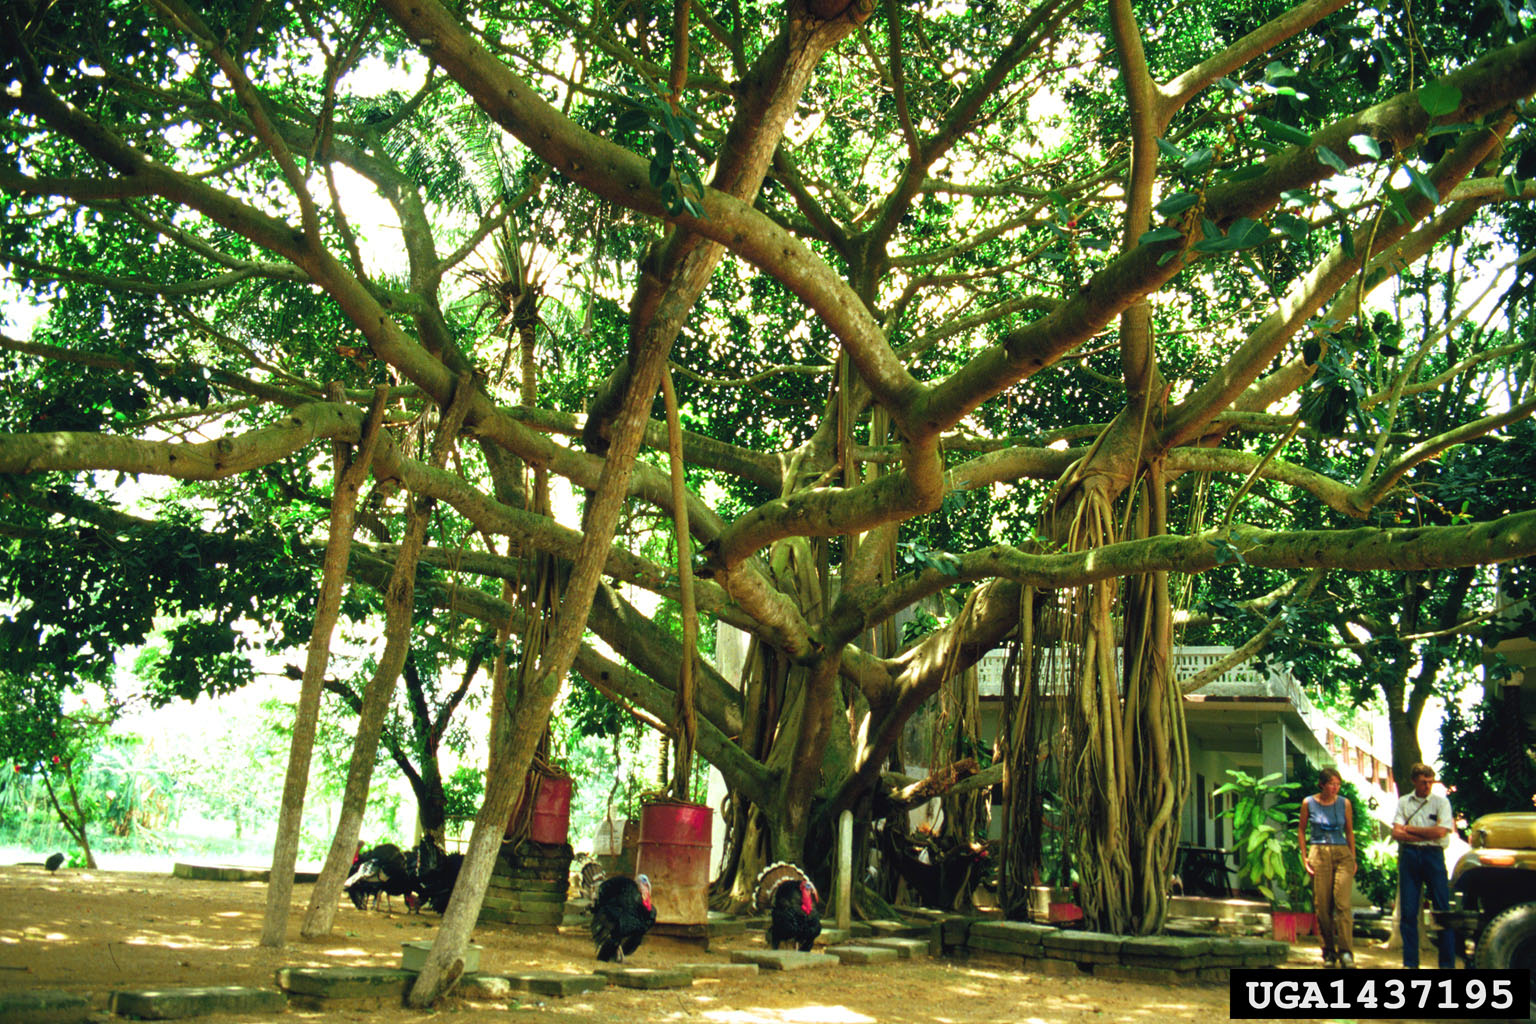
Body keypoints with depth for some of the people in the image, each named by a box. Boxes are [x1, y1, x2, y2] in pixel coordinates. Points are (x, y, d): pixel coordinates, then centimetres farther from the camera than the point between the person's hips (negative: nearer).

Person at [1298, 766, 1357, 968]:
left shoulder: (1344, 803, 6)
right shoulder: (1308, 803, 3)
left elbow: (1349, 832, 15)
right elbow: (1301, 830, 12)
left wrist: (1353, 858, 10)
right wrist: (1305, 857, 5)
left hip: (1342, 853, 0)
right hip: (1319, 853, 0)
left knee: (1342, 903, -13)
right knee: (1322, 906, -1)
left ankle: (1346, 952, -12)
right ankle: (1328, 951, 10)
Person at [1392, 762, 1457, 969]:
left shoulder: (1441, 801, 4)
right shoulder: (1403, 803, 10)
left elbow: (1440, 831, -9)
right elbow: (1396, 833, -1)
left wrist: (1410, 829, -2)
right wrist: (1428, 834, -8)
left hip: (1433, 854, -2)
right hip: (1409, 855, 2)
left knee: (1442, 908, -3)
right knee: (1408, 910, 2)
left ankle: (1448, 962, 2)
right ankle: (1410, 961, 7)